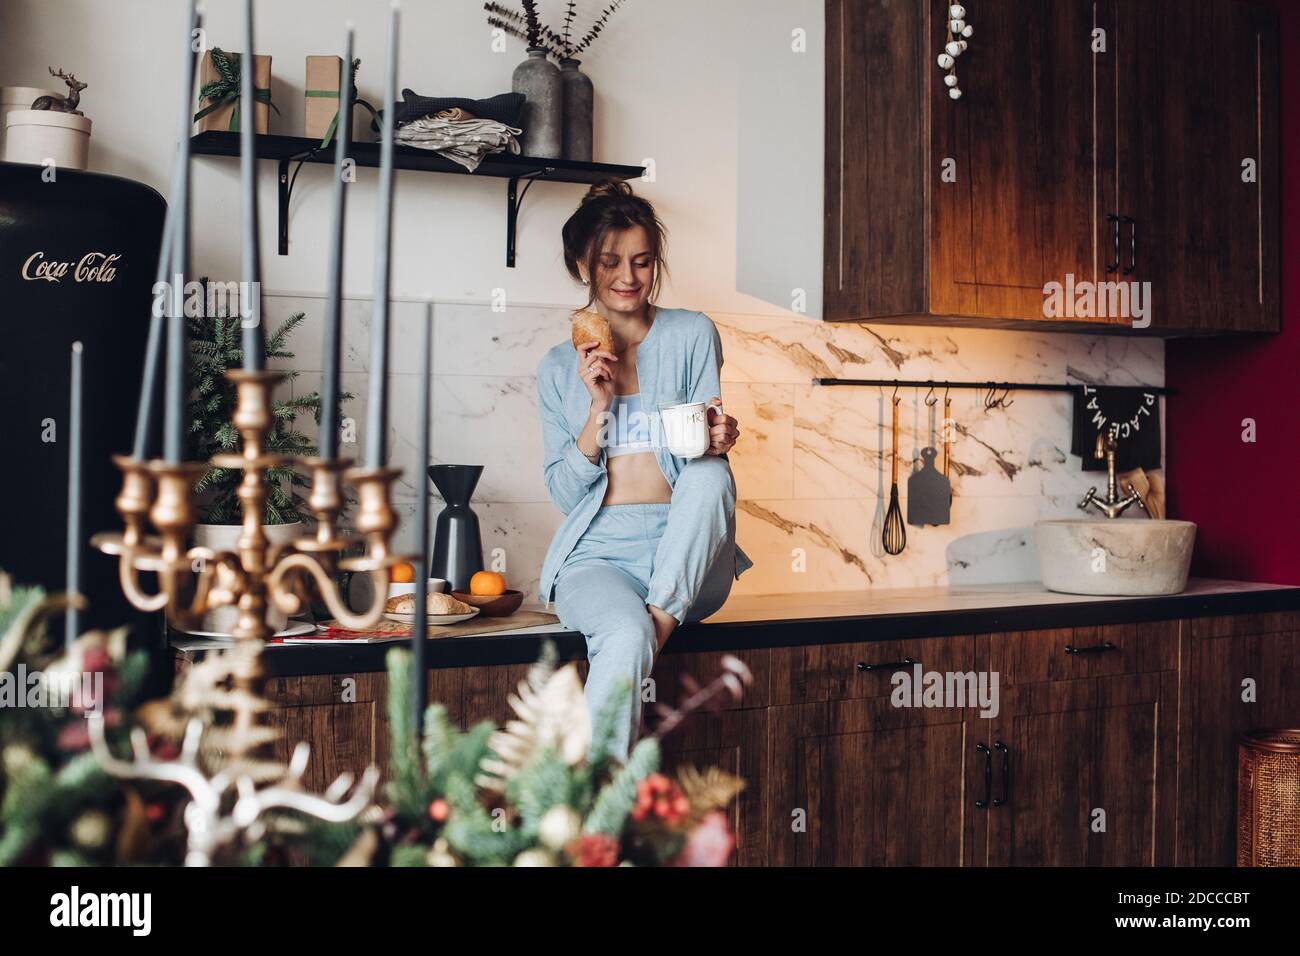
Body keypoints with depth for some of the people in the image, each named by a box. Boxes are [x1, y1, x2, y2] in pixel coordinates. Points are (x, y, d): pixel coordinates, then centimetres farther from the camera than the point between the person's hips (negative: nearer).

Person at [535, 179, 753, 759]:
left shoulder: (692, 335, 8)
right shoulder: (559, 367, 12)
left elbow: (707, 463, 5)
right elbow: (565, 493, 5)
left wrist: (719, 439, -20)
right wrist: (600, 406, -9)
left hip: (687, 561, 1)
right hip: (598, 552, 0)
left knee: (711, 474, -33)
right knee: (625, 637, -35)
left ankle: (663, 618, -29)